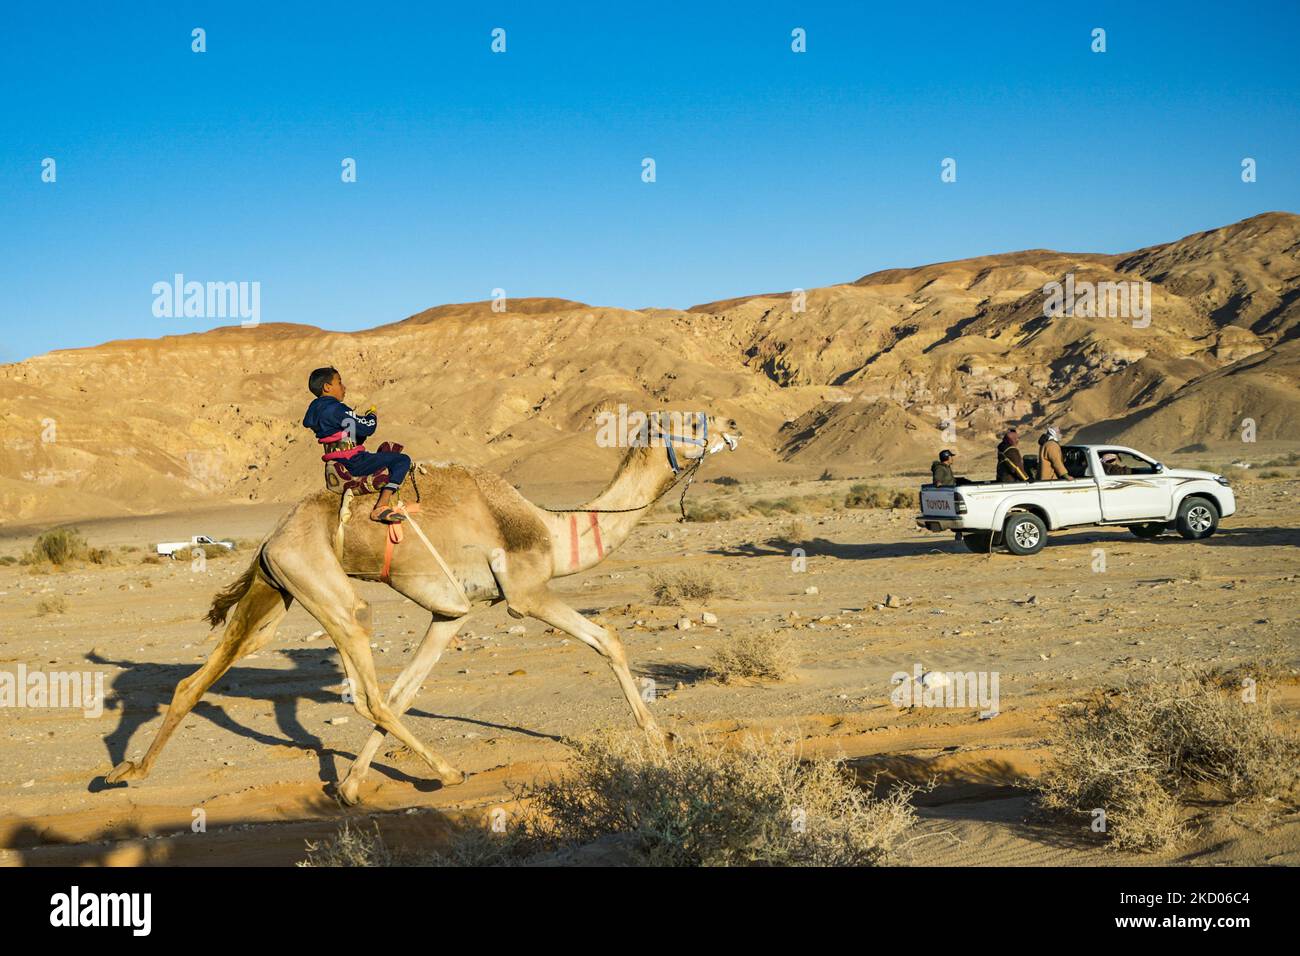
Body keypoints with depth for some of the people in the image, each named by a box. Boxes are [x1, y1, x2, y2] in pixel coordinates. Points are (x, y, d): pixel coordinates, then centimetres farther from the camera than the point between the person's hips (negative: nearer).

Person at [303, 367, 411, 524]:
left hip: (336, 464, 10)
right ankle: (381, 506, -23)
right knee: (402, 460, -11)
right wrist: (373, 417, 4)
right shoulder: (335, 409, -18)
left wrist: (363, 417, 12)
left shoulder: (316, 409, 12)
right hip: (352, 463, -10)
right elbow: (367, 428, -17)